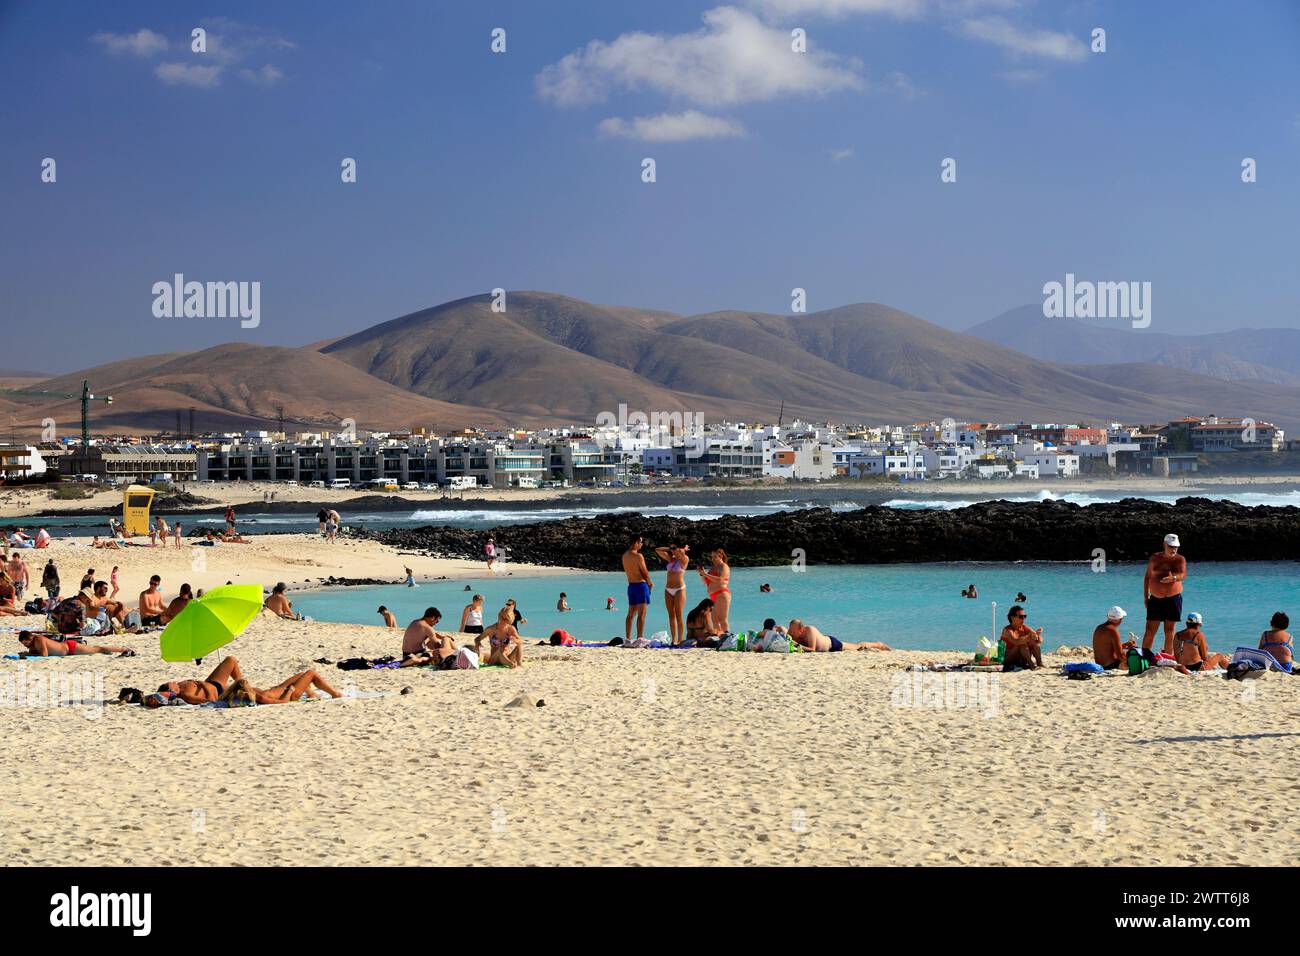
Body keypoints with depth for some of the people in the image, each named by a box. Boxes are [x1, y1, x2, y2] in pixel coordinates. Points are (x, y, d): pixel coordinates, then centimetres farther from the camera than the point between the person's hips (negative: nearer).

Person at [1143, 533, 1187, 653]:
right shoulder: (1155, 558, 4)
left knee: (1169, 631, 3)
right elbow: (1147, 577, 11)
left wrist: (1173, 578, -42)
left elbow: (1183, 575, -19)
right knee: (1150, 631, -1)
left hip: (1173, 598, -1)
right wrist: (1145, 597, 7)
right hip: (1155, 598, 1)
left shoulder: (1180, 559, -1)